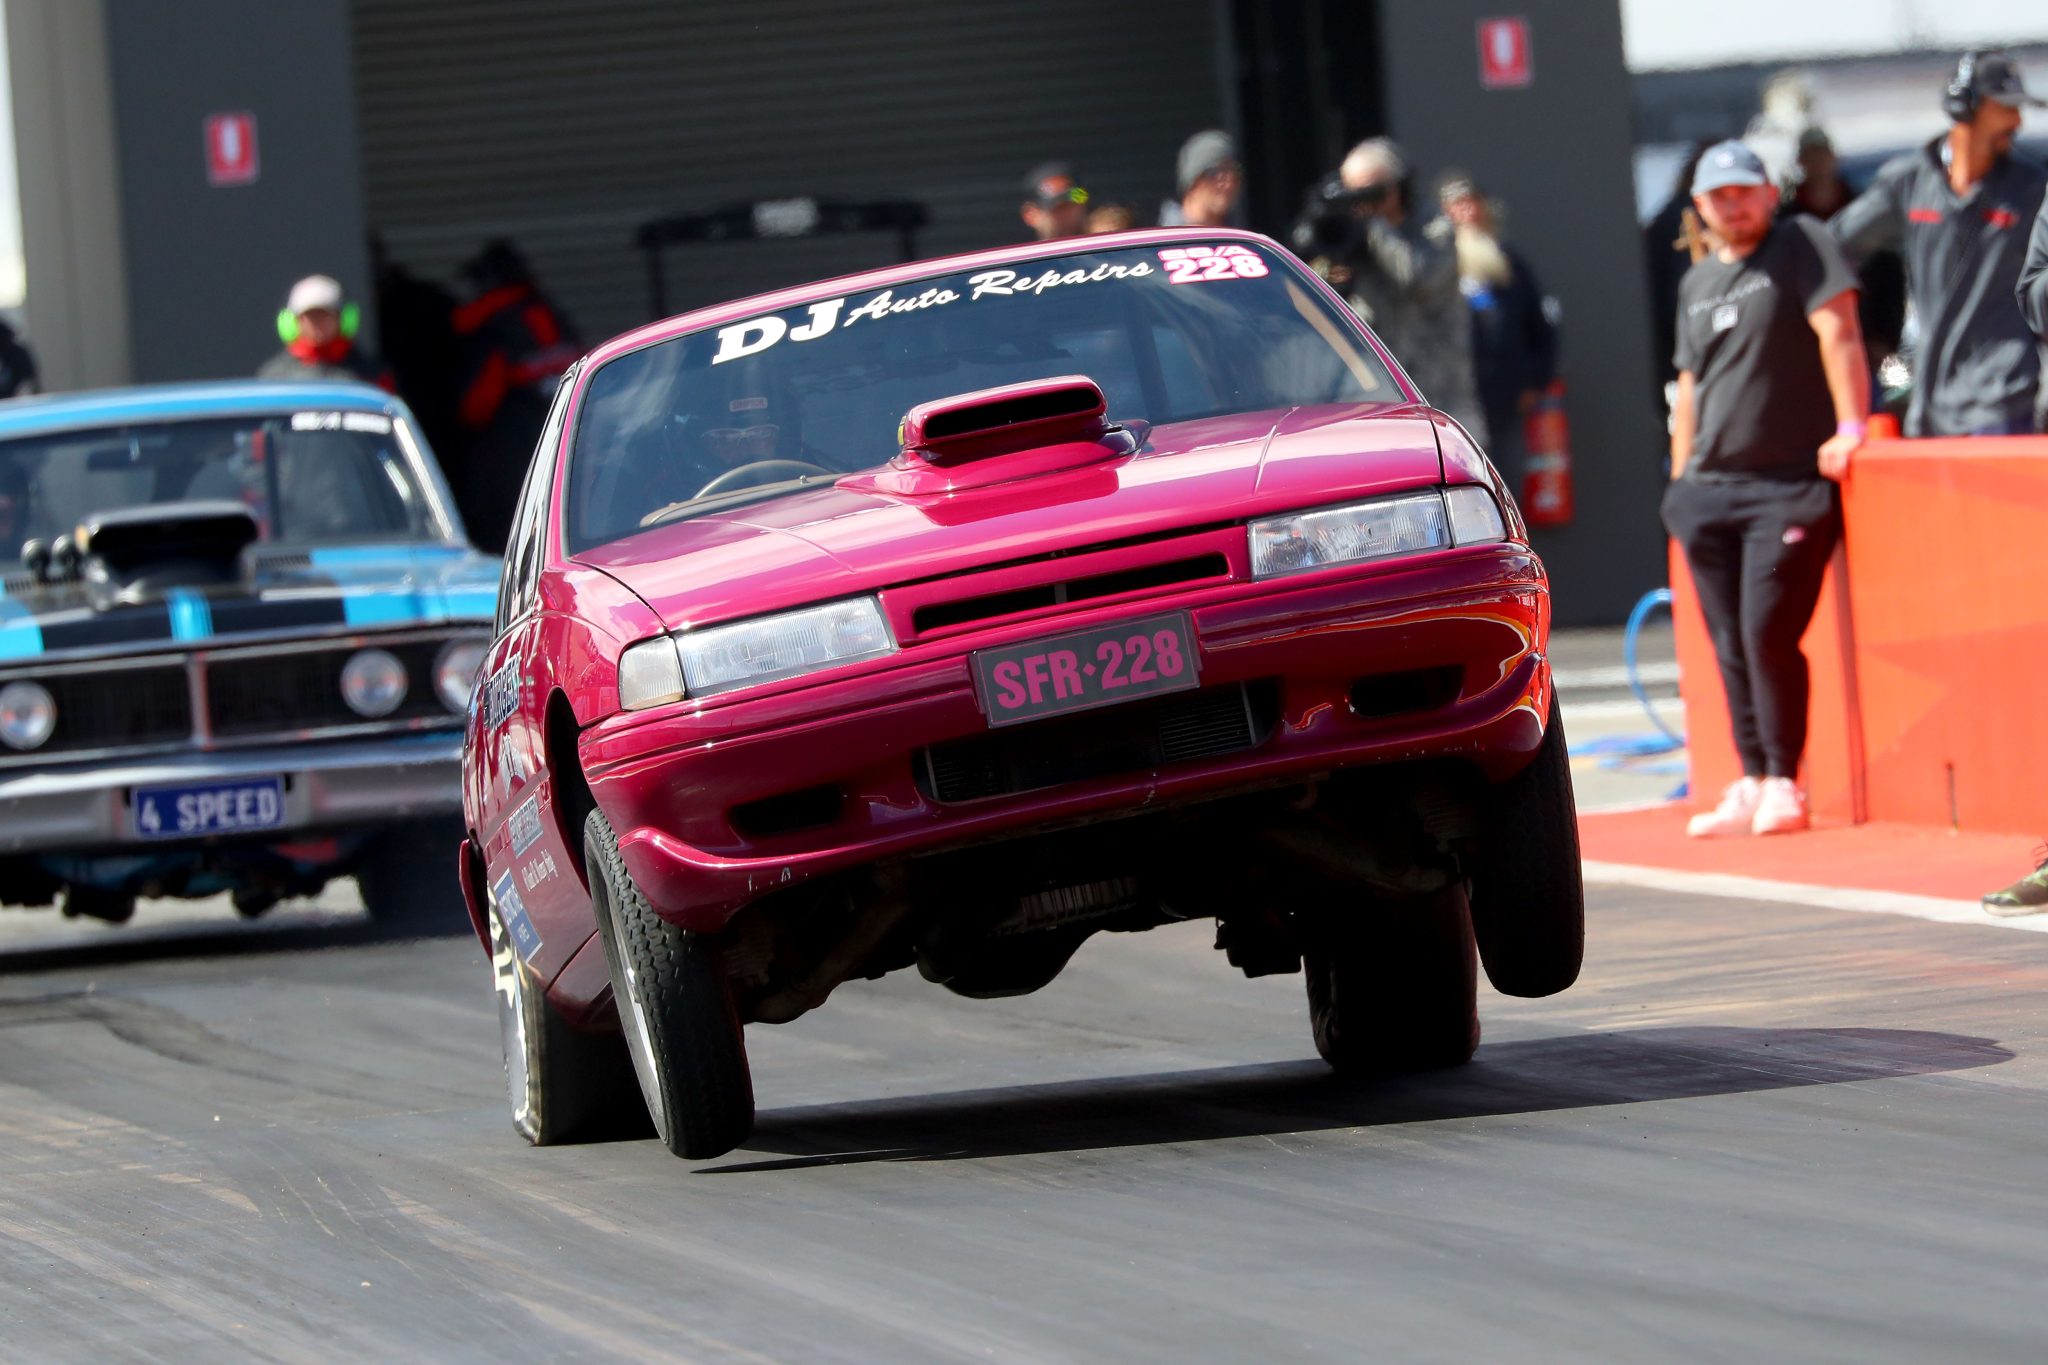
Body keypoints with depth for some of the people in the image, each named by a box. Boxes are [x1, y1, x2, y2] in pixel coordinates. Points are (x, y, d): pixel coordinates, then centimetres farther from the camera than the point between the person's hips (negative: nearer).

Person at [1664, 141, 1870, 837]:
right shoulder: (1696, 283, 18)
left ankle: (1784, 783, -4)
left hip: (1789, 486, -7)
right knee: (1731, 646, 5)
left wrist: (1850, 427, -23)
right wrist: (1681, 483, 17)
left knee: (1769, 635, -13)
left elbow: (1837, 333, -13)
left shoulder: (1800, 245, -2)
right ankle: (1751, 785, 11)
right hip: (1711, 490, 7)